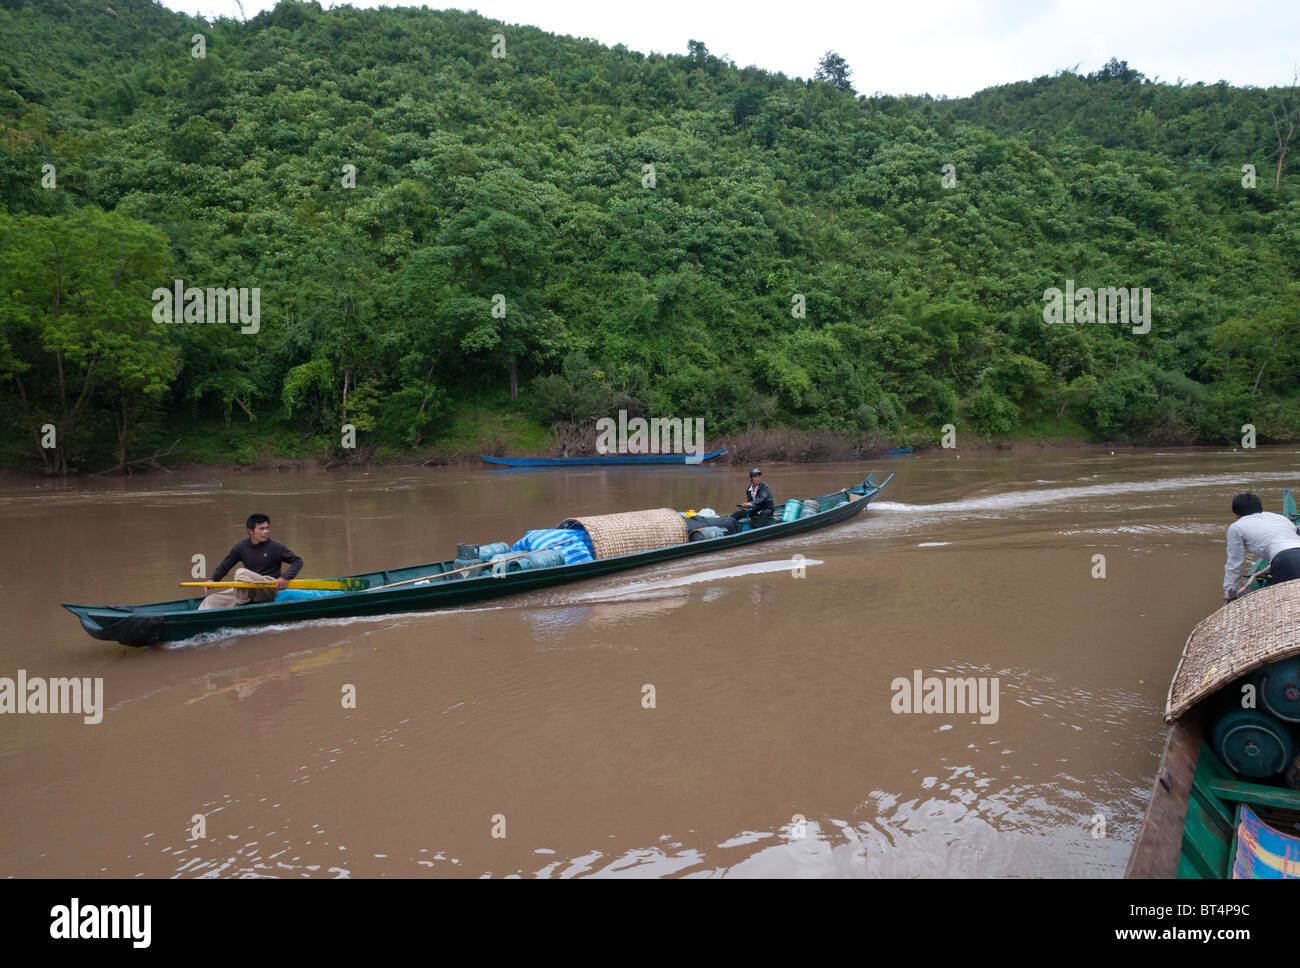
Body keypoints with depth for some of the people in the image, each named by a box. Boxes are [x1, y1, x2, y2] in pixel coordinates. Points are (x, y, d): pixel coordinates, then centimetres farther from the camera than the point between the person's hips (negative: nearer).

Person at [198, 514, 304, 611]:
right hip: (249, 591, 6)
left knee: (241, 573, -28)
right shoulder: (241, 547, 5)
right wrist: (212, 580, -6)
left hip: (269, 591, -5)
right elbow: (224, 567, 12)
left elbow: (298, 562, -2)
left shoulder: (276, 547, -5)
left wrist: (285, 577, -19)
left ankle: (237, 607, -21)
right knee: (211, 600, -6)